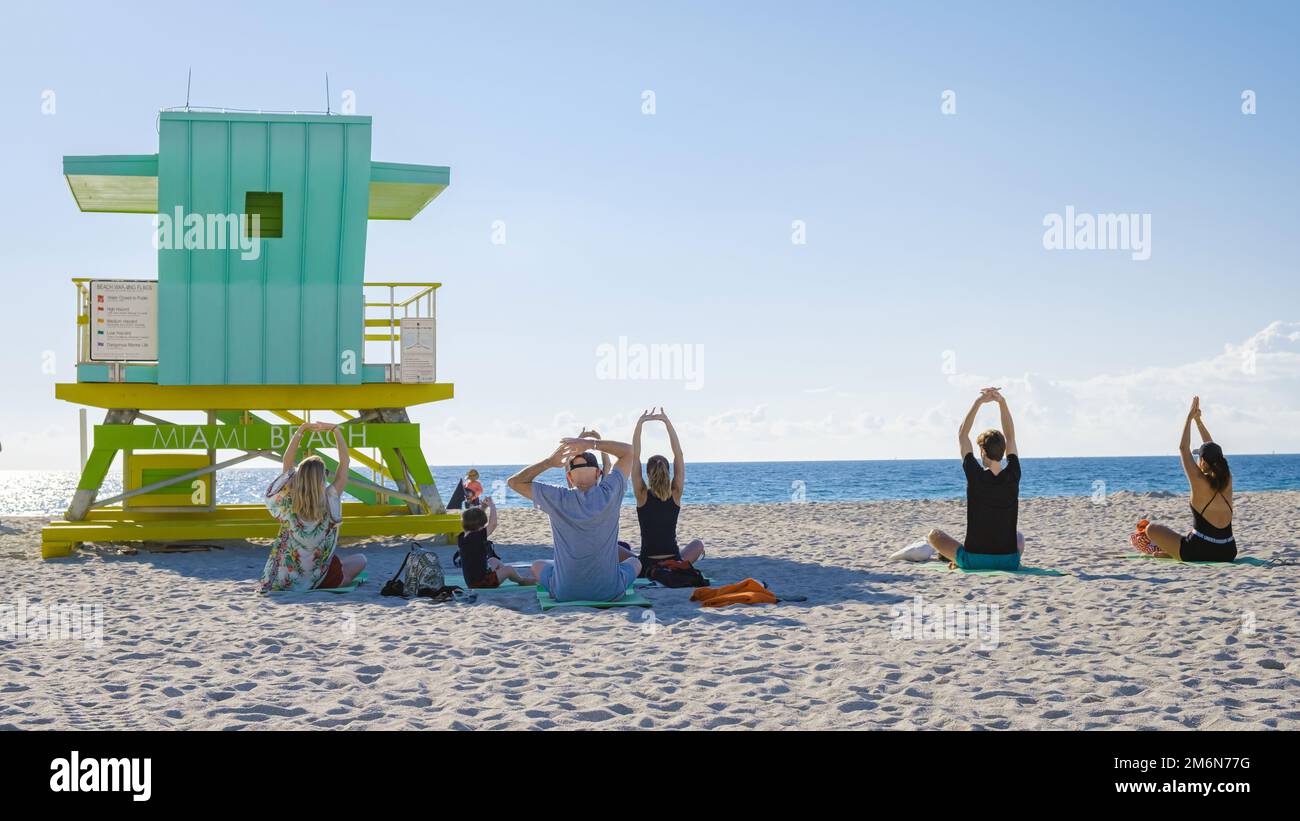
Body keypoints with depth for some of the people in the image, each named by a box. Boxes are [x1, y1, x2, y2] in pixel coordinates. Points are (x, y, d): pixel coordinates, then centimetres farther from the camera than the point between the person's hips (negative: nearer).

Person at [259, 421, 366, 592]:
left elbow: (287, 461, -3)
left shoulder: (288, 501, -13)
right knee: (360, 560, 22)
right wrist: (335, 430, -9)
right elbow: (344, 462, -12)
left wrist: (301, 430, -7)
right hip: (322, 578, -4)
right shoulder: (330, 501, -19)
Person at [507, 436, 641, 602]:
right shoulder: (609, 493, -11)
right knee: (635, 563, 32)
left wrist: (550, 461, -5)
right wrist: (591, 443, -6)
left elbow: (514, 482, 2)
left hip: (565, 593, 1)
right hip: (609, 591, -1)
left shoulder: (558, 499, -12)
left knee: (537, 566, 33)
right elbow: (628, 450, 3)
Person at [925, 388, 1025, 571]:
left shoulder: (975, 476, -14)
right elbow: (1010, 437, 7)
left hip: (974, 560, -3)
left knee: (934, 535, 21)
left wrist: (978, 402, -3)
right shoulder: (1013, 476, -7)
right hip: (1010, 562, 3)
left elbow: (962, 435, -2)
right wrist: (1002, 402, 3)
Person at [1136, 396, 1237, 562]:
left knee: (1151, 529, 12)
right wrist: (1198, 420, 17)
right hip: (1227, 553, 6)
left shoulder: (1201, 484, -16)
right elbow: (1213, 451, 13)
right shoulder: (1227, 481, 1)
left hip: (1200, 553, -6)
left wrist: (1190, 417, -2)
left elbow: (1183, 448, -9)